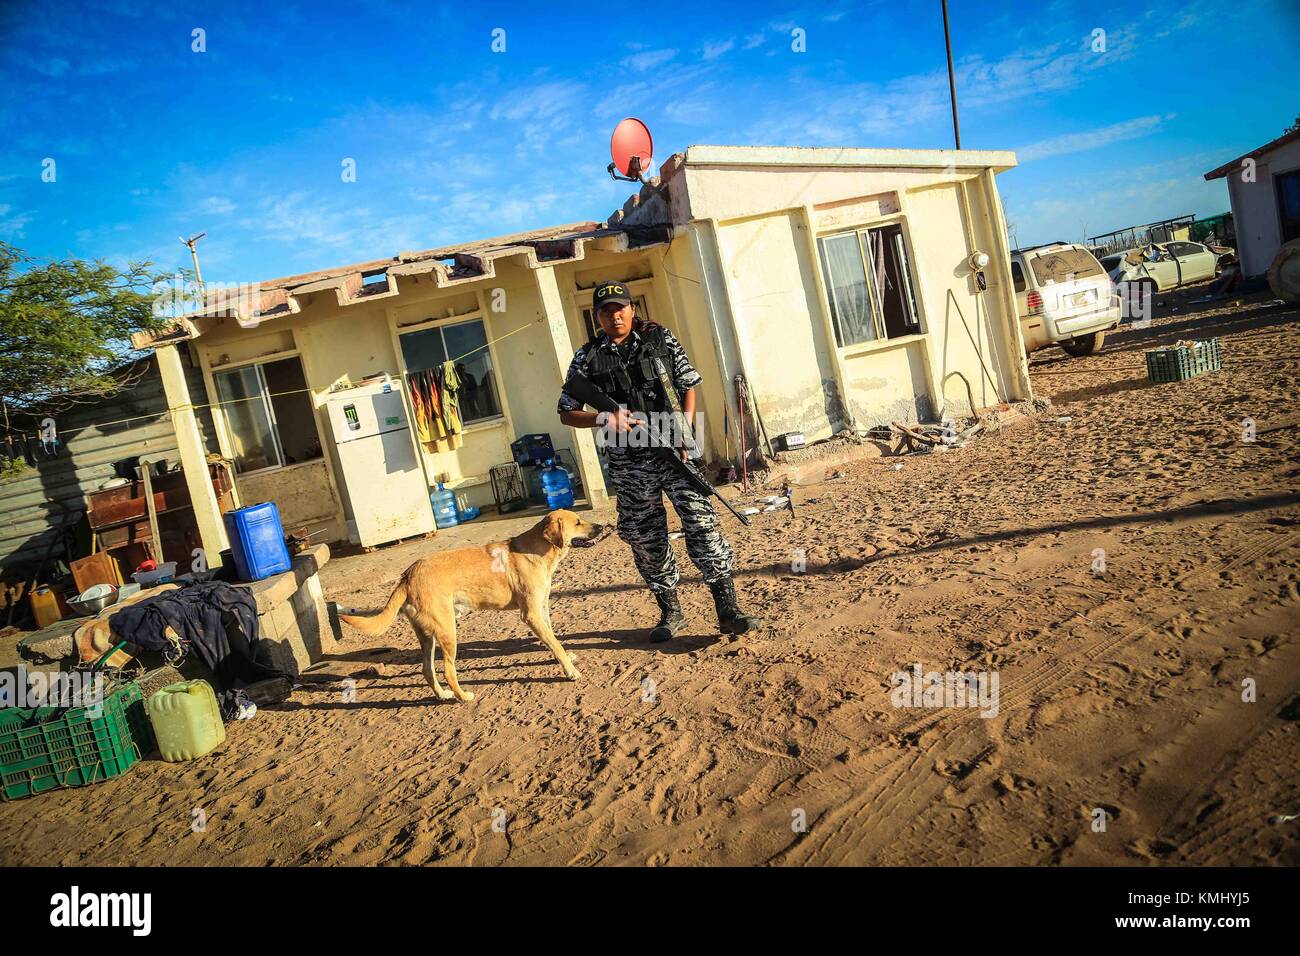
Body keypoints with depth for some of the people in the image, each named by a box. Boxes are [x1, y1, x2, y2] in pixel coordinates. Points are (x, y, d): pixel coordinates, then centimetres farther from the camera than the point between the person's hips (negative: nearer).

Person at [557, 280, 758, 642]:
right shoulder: (588, 358, 2)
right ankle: (670, 612, 25)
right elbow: (566, 413, 3)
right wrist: (604, 419, -14)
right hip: (629, 464, 1)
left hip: (673, 450, 0)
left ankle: (728, 610, -1)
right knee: (646, 539, 8)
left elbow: (688, 386, 10)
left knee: (701, 523, -8)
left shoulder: (660, 339, 5)